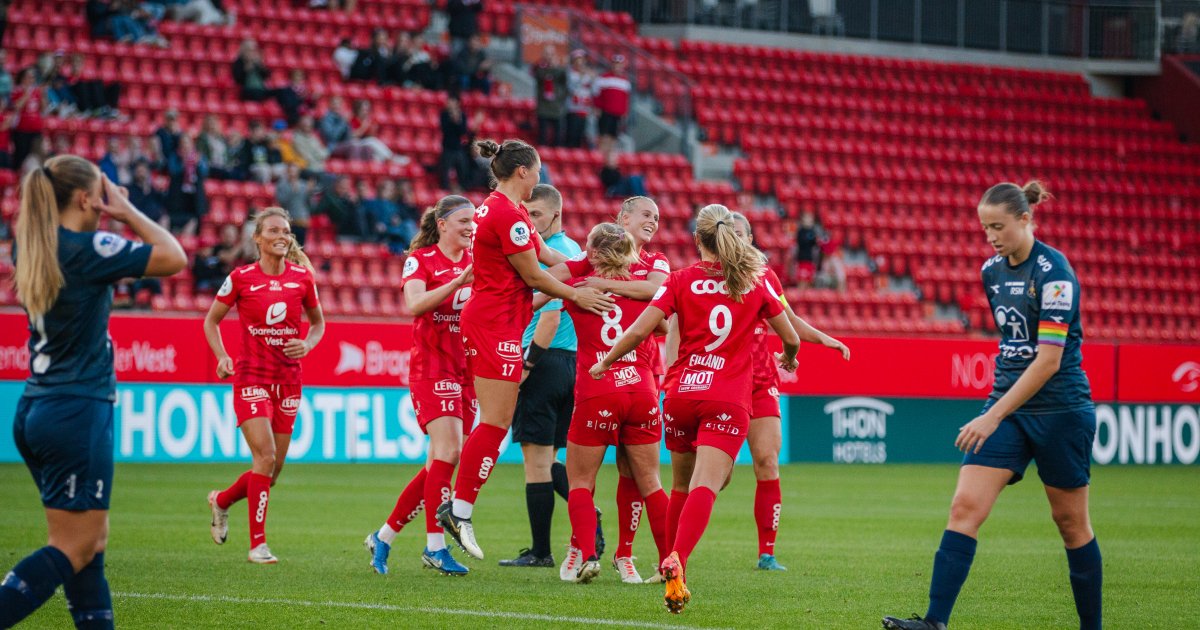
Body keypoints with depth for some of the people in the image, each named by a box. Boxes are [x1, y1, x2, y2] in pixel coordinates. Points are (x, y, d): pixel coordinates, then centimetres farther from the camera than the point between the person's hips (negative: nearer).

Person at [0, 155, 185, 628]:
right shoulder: (86, 249, -14)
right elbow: (173, 257, -10)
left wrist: (116, 213, 16)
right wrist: (127, 212, 0)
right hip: (77, 413, -9)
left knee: (91, 541, 14)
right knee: (72, 549, -5)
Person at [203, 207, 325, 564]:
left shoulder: (303, 278, 3)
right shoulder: (241, 278, -5)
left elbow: (318, 323, 17)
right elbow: (211, 321, 7)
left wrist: (307, 344, -4)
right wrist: (222, 357, -8)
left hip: (288, 379, 4)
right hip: (252, 377, -4)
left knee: (273, 469, 7)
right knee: (265, 456, -17)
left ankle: (221, 501, 36)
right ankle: (258, 544, -9)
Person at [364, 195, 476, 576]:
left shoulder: (475, 262, 12)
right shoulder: (420, 260, -3)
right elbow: (415, 305, -19)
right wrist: (458, 282, -28)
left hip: (466, 370, 6)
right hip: (431, 368, -6)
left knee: (440, 464, 5)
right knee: (448, 450, -19)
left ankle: (384, 537, 16)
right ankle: (435, 546, -16)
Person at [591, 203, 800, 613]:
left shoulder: (682, 280, 3)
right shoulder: (755, 283, 7)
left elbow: (639, 330, -5)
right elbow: (791, 339, 15)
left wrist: (606, 362, 11)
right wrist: (788, 359, 39)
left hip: (681, 394, 2)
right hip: (728, 399, -1)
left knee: (683, 488, 17)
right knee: (704, 488, -14)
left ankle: (673, 578, 24)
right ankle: (676, 561, -38)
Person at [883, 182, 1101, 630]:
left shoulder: (1053, 272, -17)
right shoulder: (992, 271, 7)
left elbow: (1048, 359, -23)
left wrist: (994, 416, -26)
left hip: (1061, 409, -6)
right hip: (1008, 406, 6)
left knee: (1070, 522, 5)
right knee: (965, 507, -9)